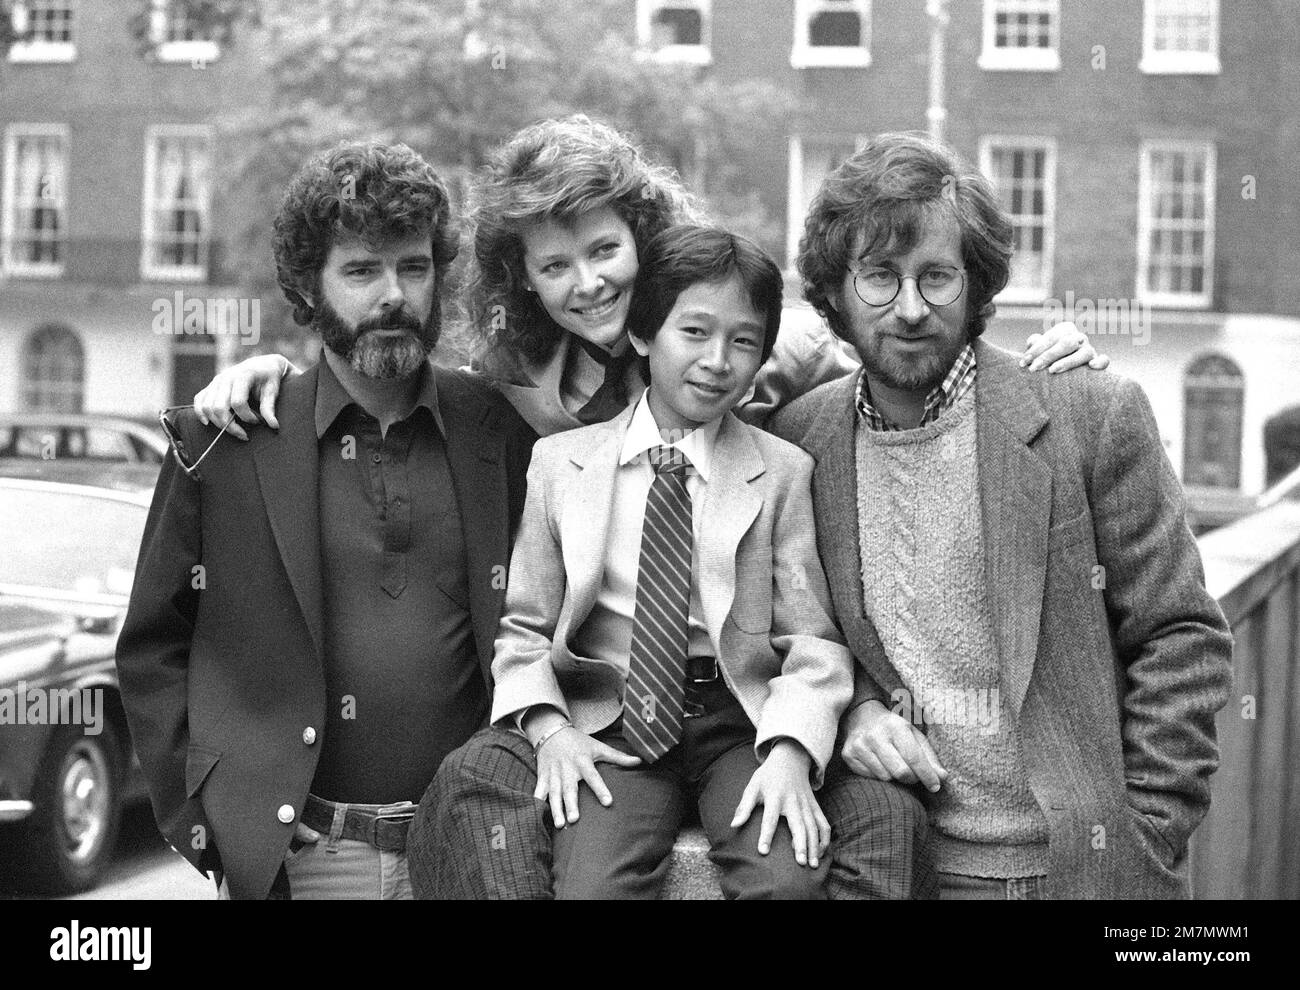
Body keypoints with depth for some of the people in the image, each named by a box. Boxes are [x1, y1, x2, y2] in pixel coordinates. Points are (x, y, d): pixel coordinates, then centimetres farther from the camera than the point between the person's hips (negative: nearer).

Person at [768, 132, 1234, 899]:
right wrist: (851, 708, -6)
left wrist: (1149, 836, -9)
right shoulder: (799, 438, 1)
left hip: (1083, 863, -2)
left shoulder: (1095, 417, -8)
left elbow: (1183, 640, -5)